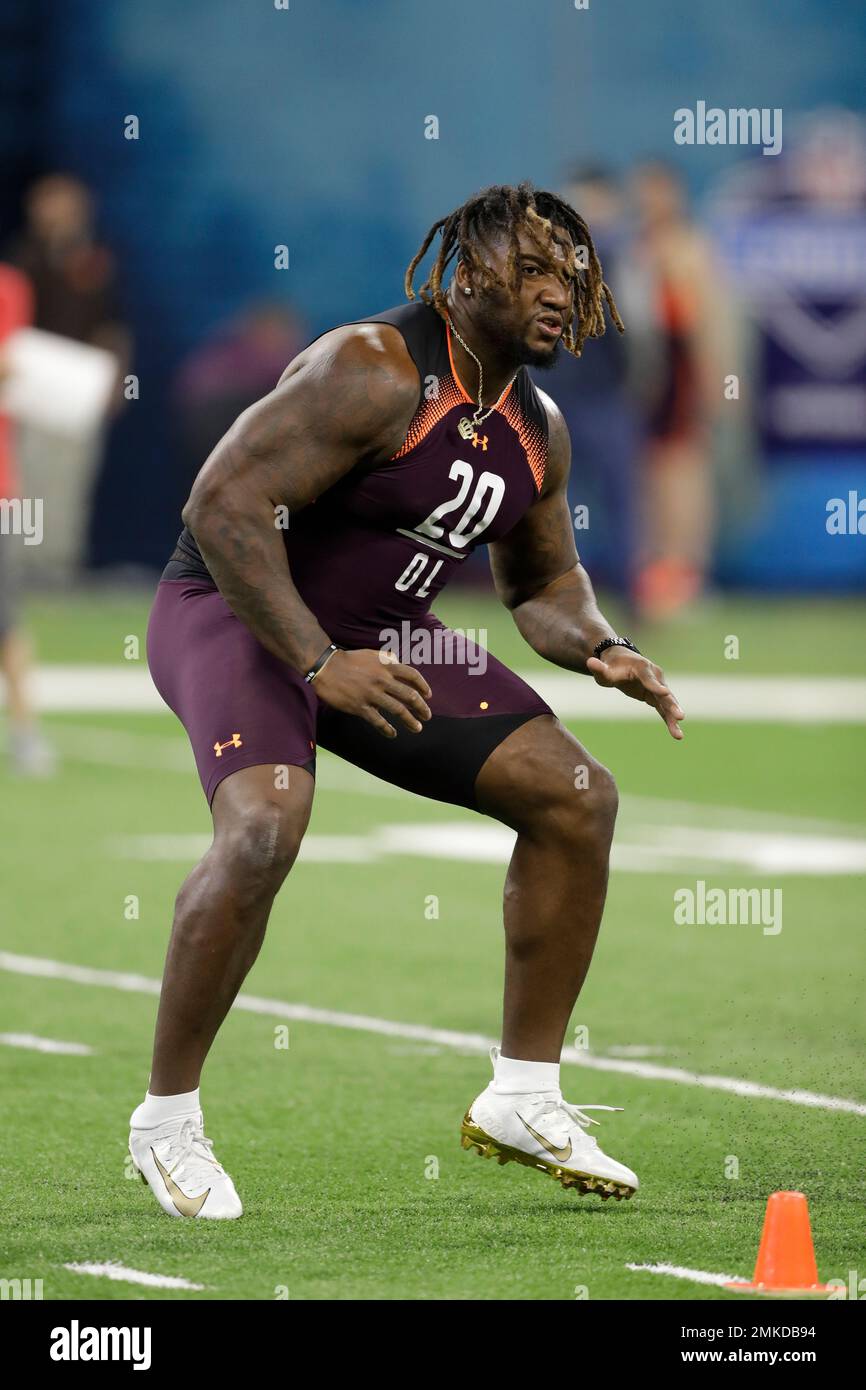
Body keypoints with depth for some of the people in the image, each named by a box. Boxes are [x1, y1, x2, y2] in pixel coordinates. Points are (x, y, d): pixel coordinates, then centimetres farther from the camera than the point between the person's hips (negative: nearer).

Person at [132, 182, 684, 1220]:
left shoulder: (536, 431, 4)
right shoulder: (374, 373, -23)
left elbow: (541, 579, 20)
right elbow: (222, 505, -28)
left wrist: (597, 649, -3)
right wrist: (319, 663, -33)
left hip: (380, 637, 8)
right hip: (236, 616, -8)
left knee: (576, 795, -1)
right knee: (264, 824, -33)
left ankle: (521, 1097, 8)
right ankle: (166, 1118, -17)